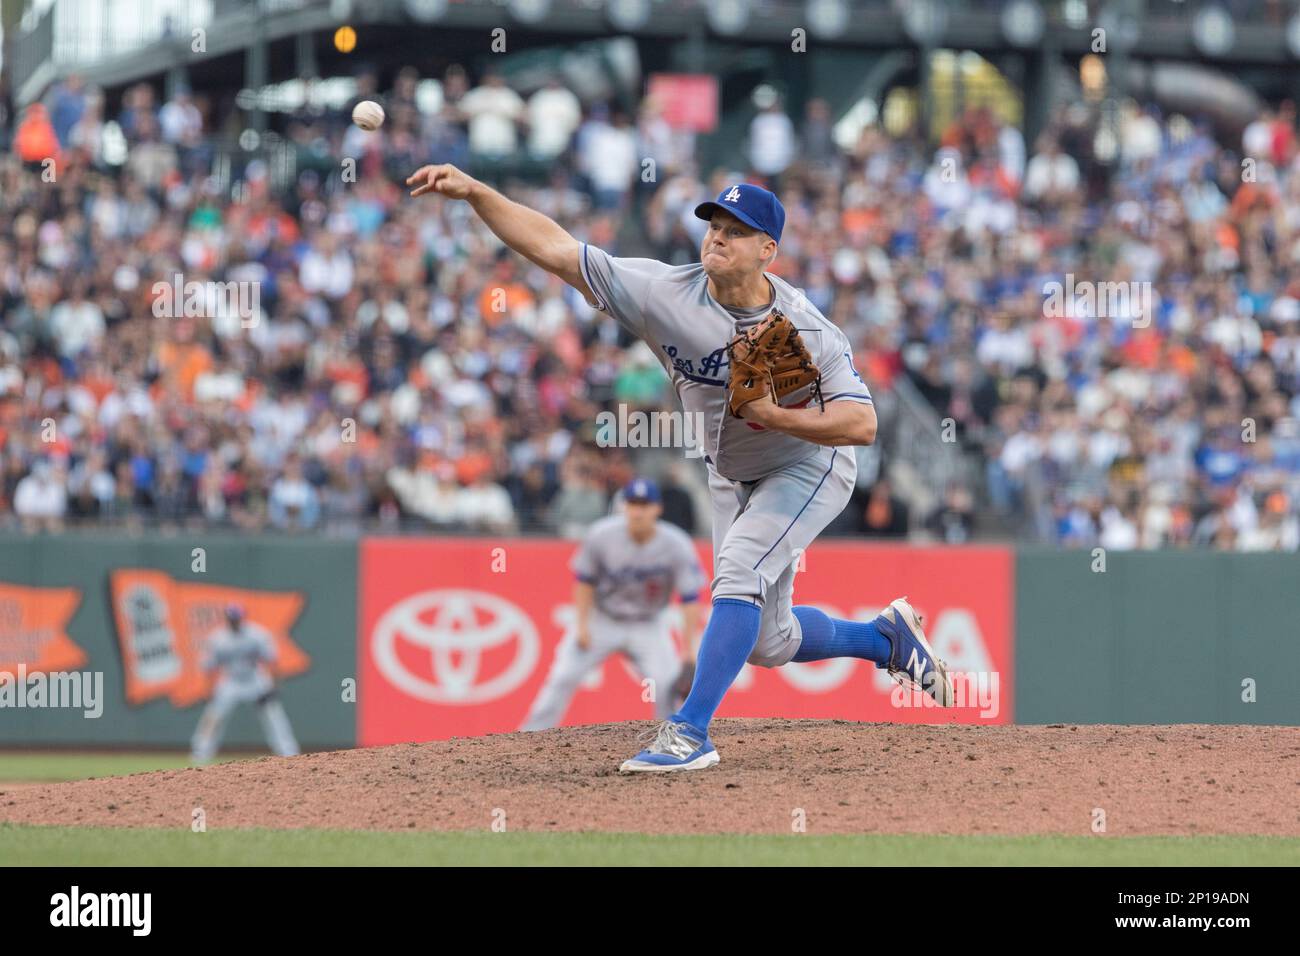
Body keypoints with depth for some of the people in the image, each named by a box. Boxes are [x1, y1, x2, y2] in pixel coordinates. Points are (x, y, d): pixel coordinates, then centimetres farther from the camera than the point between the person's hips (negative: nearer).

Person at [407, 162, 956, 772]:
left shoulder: (806, 331, -27)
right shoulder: (665, 294, -21)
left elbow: (862, 424, -29)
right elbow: (552, 248, -25)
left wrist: (776, 416, -39)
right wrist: (474, 192, -35)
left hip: (809, 466, -5)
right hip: (731, 477, 5)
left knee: (739, 568, -29)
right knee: (767, 643, 10)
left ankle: (691, 731, -29)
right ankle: (886, 635, 37)